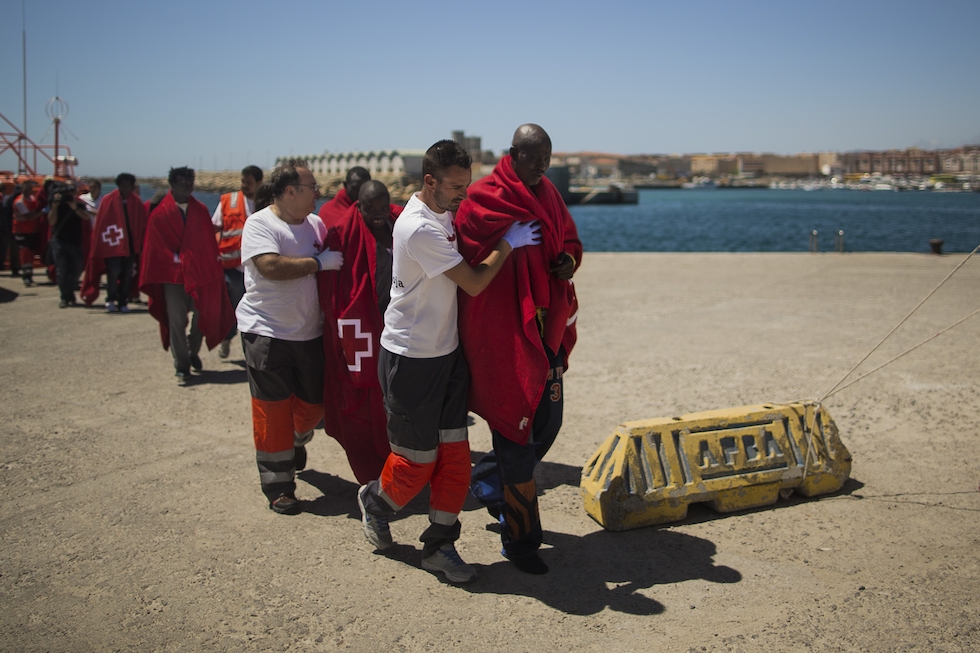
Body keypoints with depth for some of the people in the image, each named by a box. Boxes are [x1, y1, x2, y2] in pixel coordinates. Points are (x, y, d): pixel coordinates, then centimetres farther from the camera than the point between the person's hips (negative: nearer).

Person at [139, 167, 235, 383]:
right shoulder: (160, 215, -4)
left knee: (202, 316, 9)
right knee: (177, 322, -1)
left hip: (199, 274, 2)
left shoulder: (201, 211, 2)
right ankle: (181, 367, 8)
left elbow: (209, 244, 2)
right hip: (173, 276, -2)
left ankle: (193, 353, 34)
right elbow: (154, 248, -2)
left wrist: (212, 271, -3)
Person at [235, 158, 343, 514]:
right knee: (273, 412, 0)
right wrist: (318, 262, -20)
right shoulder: (259, 224, -12)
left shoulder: (316, 224, 6)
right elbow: (271, 266, -27)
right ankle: (278, 487, 12)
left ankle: (296, 441, 48)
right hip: (267, 334, -6)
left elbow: (336, 257, 18)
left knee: (313, 403, 15)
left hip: (310, 333, 6)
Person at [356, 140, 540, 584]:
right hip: (411, 359, -8)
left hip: (446, 352, 8)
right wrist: (508, 242, -11)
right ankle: (375, 500, 36)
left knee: (454, 453, 7)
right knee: (418, 456, 5)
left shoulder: (442, 215, 9)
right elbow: (473, 282, -20)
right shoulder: (419, 228, -21)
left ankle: (439, 546, 18)